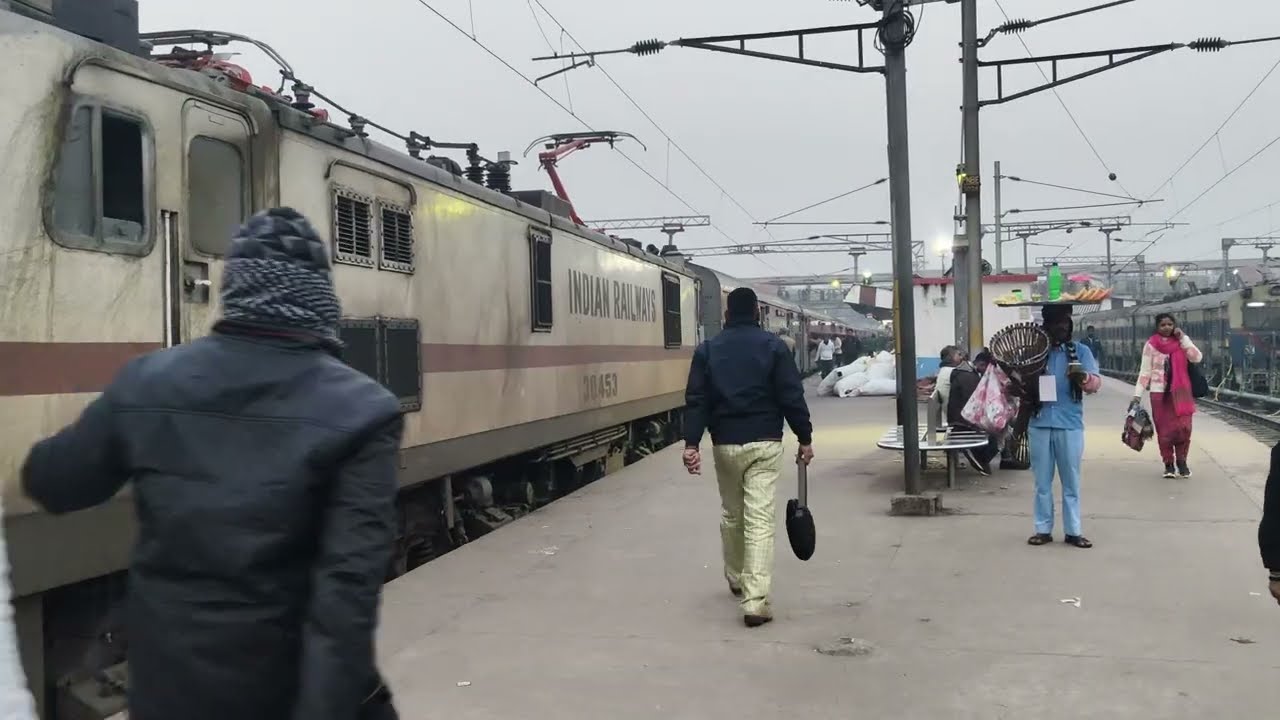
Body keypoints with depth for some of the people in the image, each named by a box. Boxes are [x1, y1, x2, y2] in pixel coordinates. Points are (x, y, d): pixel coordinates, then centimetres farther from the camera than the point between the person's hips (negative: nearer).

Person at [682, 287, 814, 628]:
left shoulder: (708, 349, 4)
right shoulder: (773, 346, -1)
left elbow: (697, 400, -2)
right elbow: (792, 395, -4)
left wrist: (691, 443, -4)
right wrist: (805, 438, 3)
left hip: (725, 444, 3)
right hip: (764, 443, -2)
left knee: (731, 515, 21)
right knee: (760, 519, -6)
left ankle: (736, 579, 37)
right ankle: (755, 600, -12)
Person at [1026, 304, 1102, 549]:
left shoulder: (1081, 350, 4)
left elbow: (1096, 383, -6)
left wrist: (1084, 377, -29)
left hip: (1070, 424, -1)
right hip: (1040, 424, 1)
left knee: (1071, 481, 5)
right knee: (1042, 482, 6)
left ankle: (1073, 530, 11)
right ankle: (1043, 529, 12)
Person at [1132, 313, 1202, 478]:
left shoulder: (1180, 342, 6)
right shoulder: (1151, 345, 1)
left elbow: (1197, 358, -8)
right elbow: (1145, 371, 1)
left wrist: (1183, 338, -8)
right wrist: (1137, 394, -5)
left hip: (1181, 392, 1)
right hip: (1159, 392, -1)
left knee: (1184, 428, -6)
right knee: (1164, 430, 1)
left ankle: (1181, 461, 11)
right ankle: (1169, 464, 13)